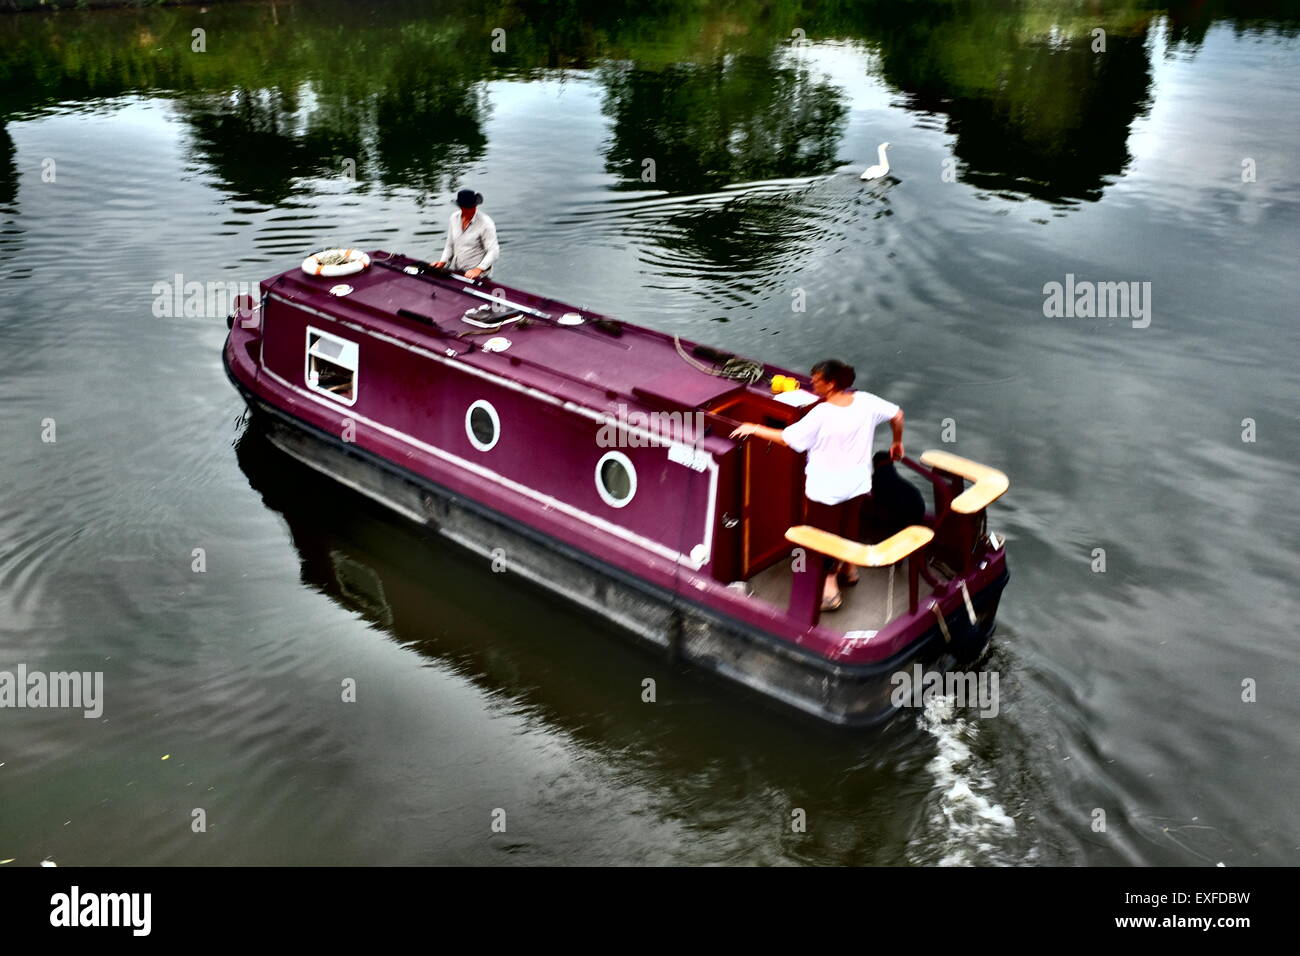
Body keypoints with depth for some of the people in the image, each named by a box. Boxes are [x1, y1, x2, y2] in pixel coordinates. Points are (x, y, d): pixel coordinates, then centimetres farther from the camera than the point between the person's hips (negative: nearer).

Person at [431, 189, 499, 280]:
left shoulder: (486, 223, -14)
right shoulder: (454, 217, 6)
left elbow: (494, 252, -18)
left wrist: (478, 269, -28)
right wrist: (442, 262, 4)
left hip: (474, 273, -6)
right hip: (455, 269, 6)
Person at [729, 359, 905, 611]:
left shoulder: (822, 414, -26)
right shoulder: (865, 401, -11)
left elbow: (788, 438, -22)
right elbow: (897, 414, 1)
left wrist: (754, 429, -13)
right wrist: (897, 442, 18)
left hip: (826, 487, -6)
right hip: (856, 483, 6)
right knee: (849, 527, 26)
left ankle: (828, 589, 14)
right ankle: (848, 569, 47)